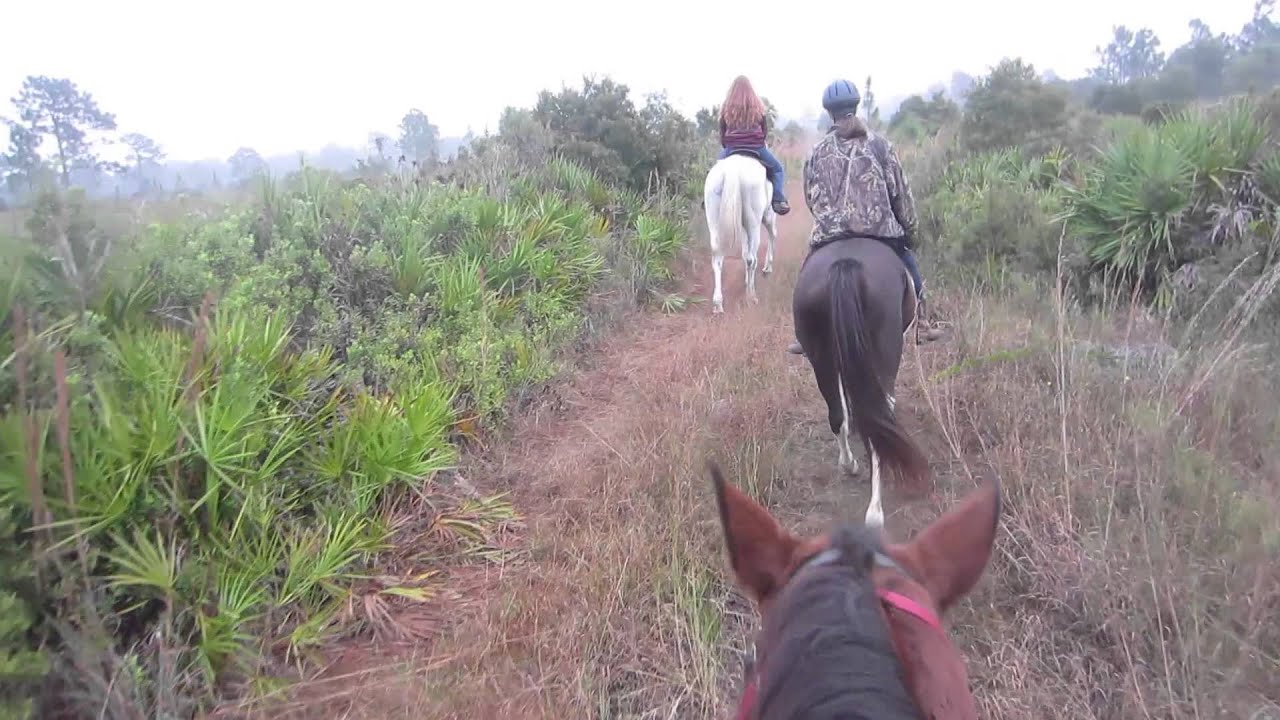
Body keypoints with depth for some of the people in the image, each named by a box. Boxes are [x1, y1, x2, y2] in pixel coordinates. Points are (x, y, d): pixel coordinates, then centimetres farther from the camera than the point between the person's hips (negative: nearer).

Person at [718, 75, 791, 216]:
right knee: (776, 169, 17)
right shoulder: (758, 105, 6)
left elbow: (722, 132, 8)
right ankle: (778, 200, -2)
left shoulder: (726, 107, 6)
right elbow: (765, 130, 7)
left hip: (731, 147, 1)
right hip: (756, 147, -1)